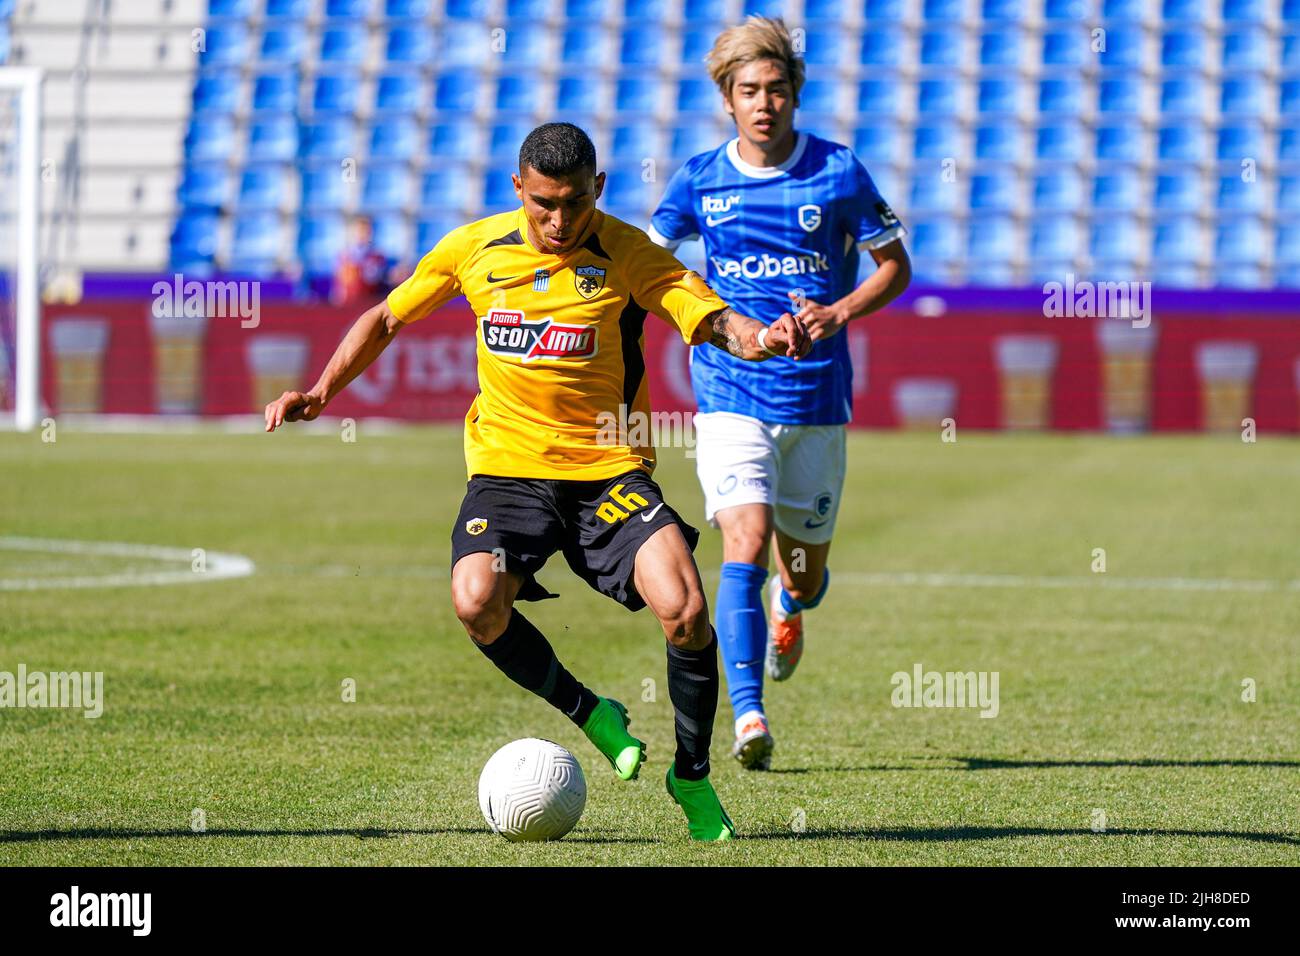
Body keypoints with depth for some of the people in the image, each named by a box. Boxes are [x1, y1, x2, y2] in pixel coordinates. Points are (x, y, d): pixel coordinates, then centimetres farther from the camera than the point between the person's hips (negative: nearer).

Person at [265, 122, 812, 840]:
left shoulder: (631, 256, -5)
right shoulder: (474, 248, 1)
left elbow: (715, 322, -15)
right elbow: (387, 318, 15)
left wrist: (760, 338, -37)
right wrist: (322, 391, 4)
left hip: (610, 467, -1)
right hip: (508, 465, 1)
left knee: (684, 610, -21)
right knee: (478, 605, -27)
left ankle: (691, 773, 4)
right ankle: (588, 713, 3)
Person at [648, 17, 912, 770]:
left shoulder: (838, 173, -3)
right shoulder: (699, 180, 1)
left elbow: (895, 267, 5)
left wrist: (839, 313, -12)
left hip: (817, 396, 1)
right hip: (730, 392, -1)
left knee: (806, 569, 11)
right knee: (745, 544, -20)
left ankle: (791, 605, 50)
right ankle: (748, 717, -24)